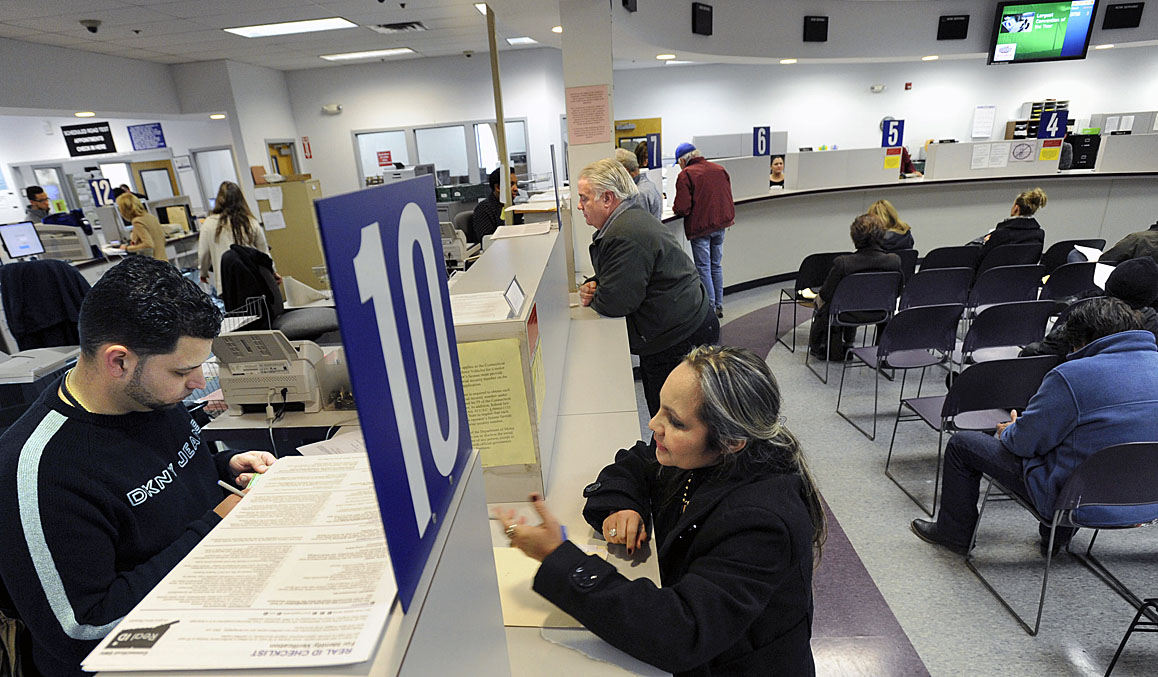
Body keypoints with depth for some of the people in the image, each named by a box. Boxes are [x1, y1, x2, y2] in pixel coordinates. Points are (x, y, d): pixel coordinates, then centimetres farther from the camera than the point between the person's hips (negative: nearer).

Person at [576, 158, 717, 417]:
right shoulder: (632, 218, 10)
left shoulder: (626, 236, -26)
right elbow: (618, 278, 21)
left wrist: (592, 298, -3)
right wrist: (591, 287, -1)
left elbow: (614, 303, -25)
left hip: (678, 339, -11)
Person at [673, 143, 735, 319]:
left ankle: (710, 309, 5)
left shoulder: (685, 175, -14)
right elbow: (729, 198, 15)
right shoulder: (720, 170, 7)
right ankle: (719, 306, 23)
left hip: (700, 227, -6)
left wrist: (674, 207, 3)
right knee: (716, 265, 16)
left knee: (703, 268, 2)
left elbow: (682, 209, -18)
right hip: (720, 225, 6)